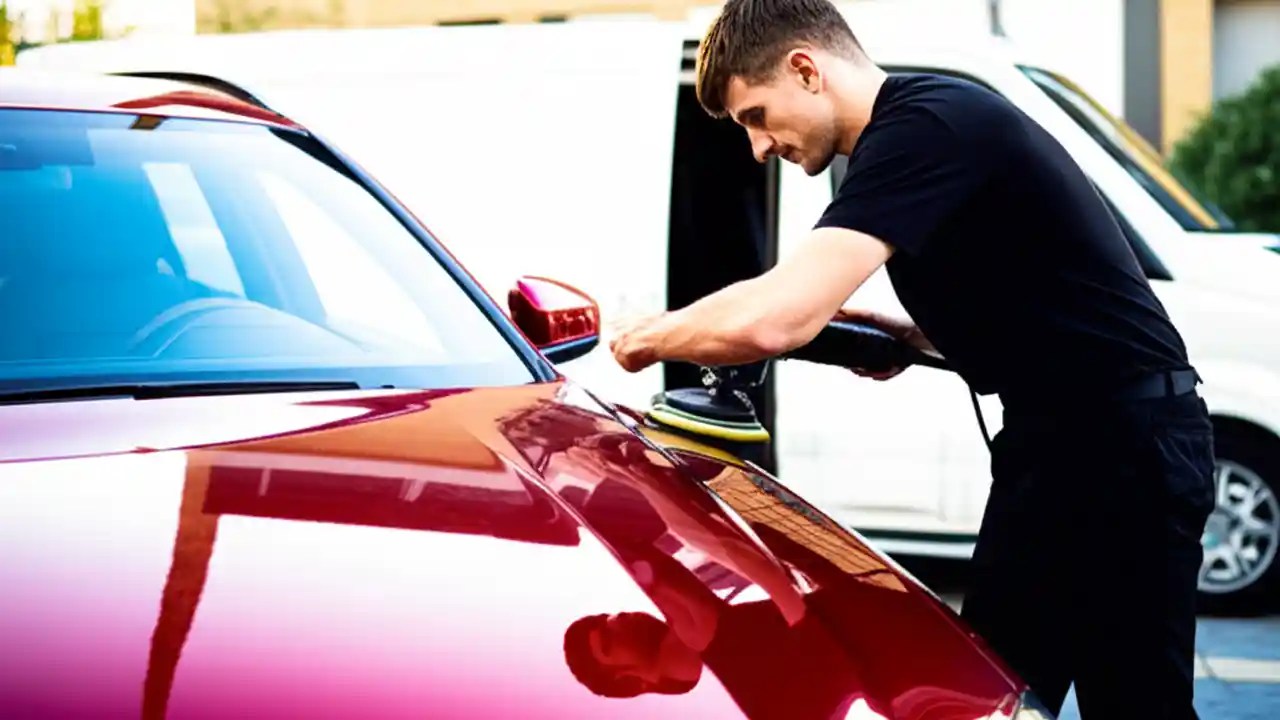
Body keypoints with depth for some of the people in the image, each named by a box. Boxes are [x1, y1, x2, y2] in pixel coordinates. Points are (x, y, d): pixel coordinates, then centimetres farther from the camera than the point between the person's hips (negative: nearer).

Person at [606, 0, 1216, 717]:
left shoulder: (924, 128, -18)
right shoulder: (934, 119, 15)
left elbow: (773, 320, -28)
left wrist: (648, 337, -9)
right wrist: (914, 336, 8)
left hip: (1119, 443, -10)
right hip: (1064, 437, 10)